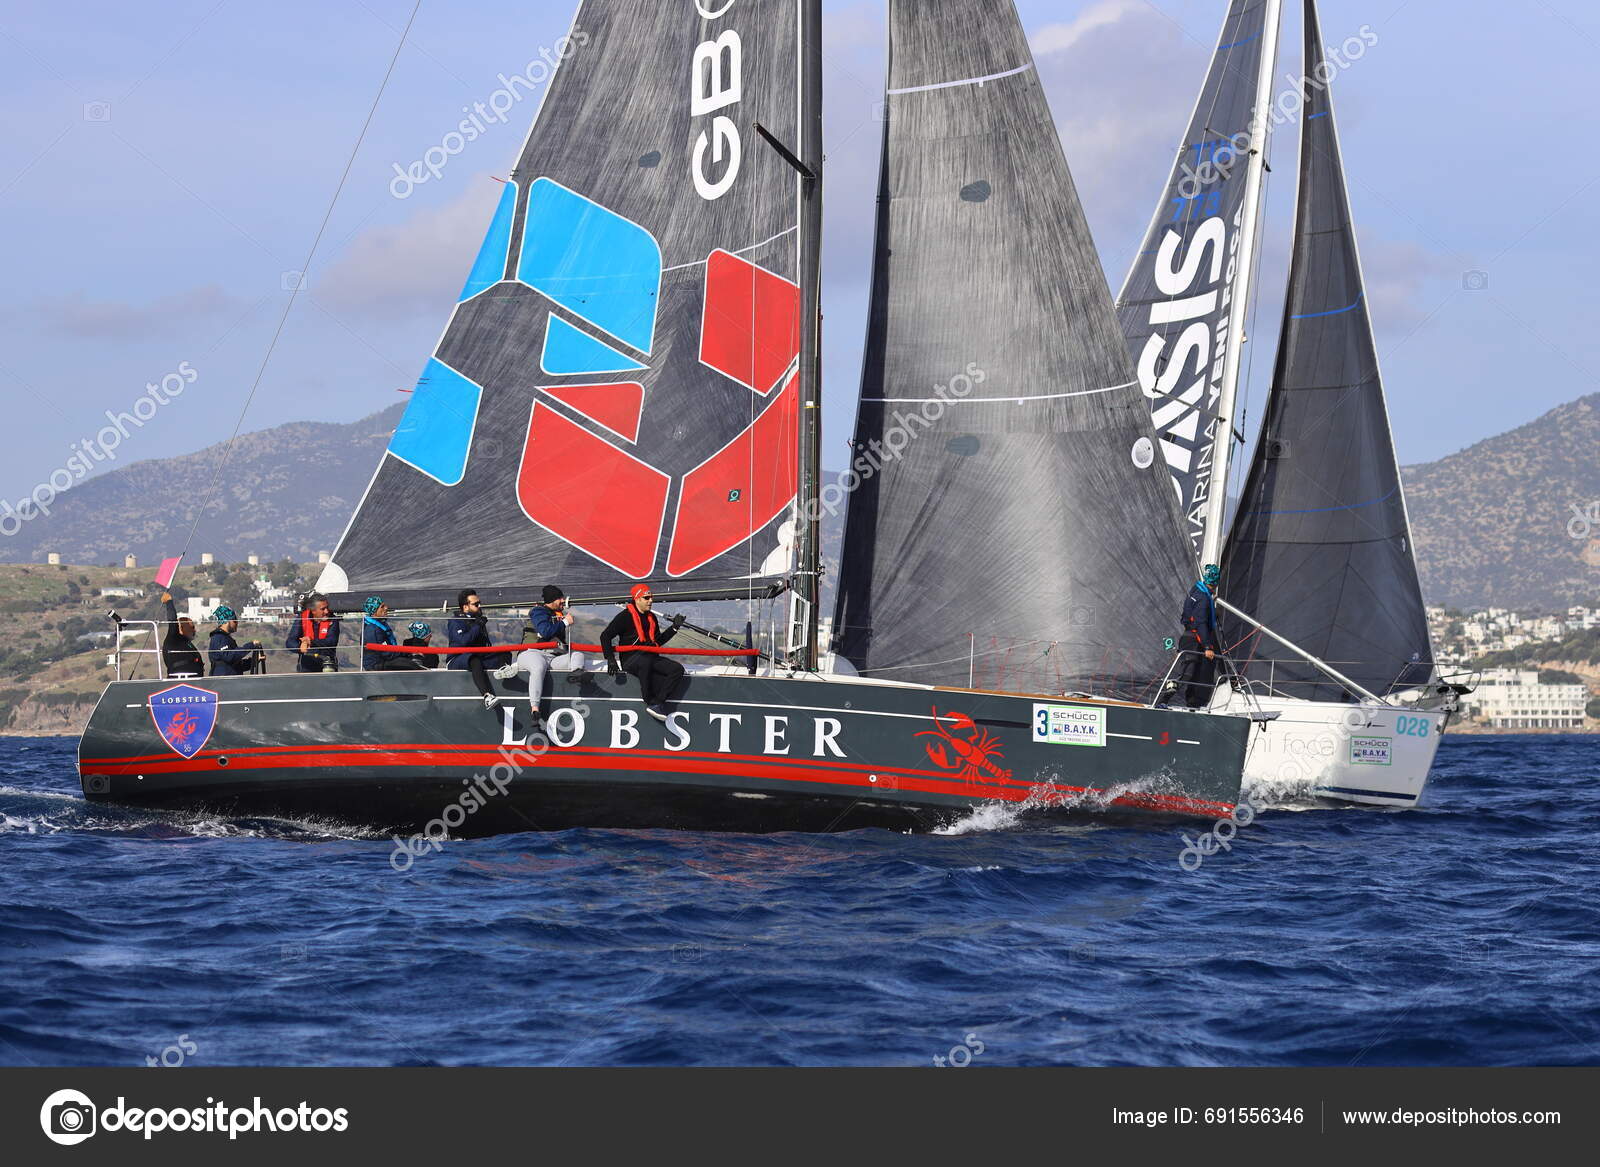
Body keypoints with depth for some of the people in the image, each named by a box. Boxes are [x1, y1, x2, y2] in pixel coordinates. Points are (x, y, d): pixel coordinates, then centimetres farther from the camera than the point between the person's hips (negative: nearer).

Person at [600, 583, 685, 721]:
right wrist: (610, 659, -15)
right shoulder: (625, 616, -4)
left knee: (677, 669, -15)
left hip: (651, 659, 7)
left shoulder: (651, 618, 19)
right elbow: (605, 636, -6)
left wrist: (674, 627, 15)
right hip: (630, 660, -7)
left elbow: (658, 641, 23)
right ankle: (649, 701, -34)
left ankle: (656, 704, -24)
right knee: (645, 661, -42)